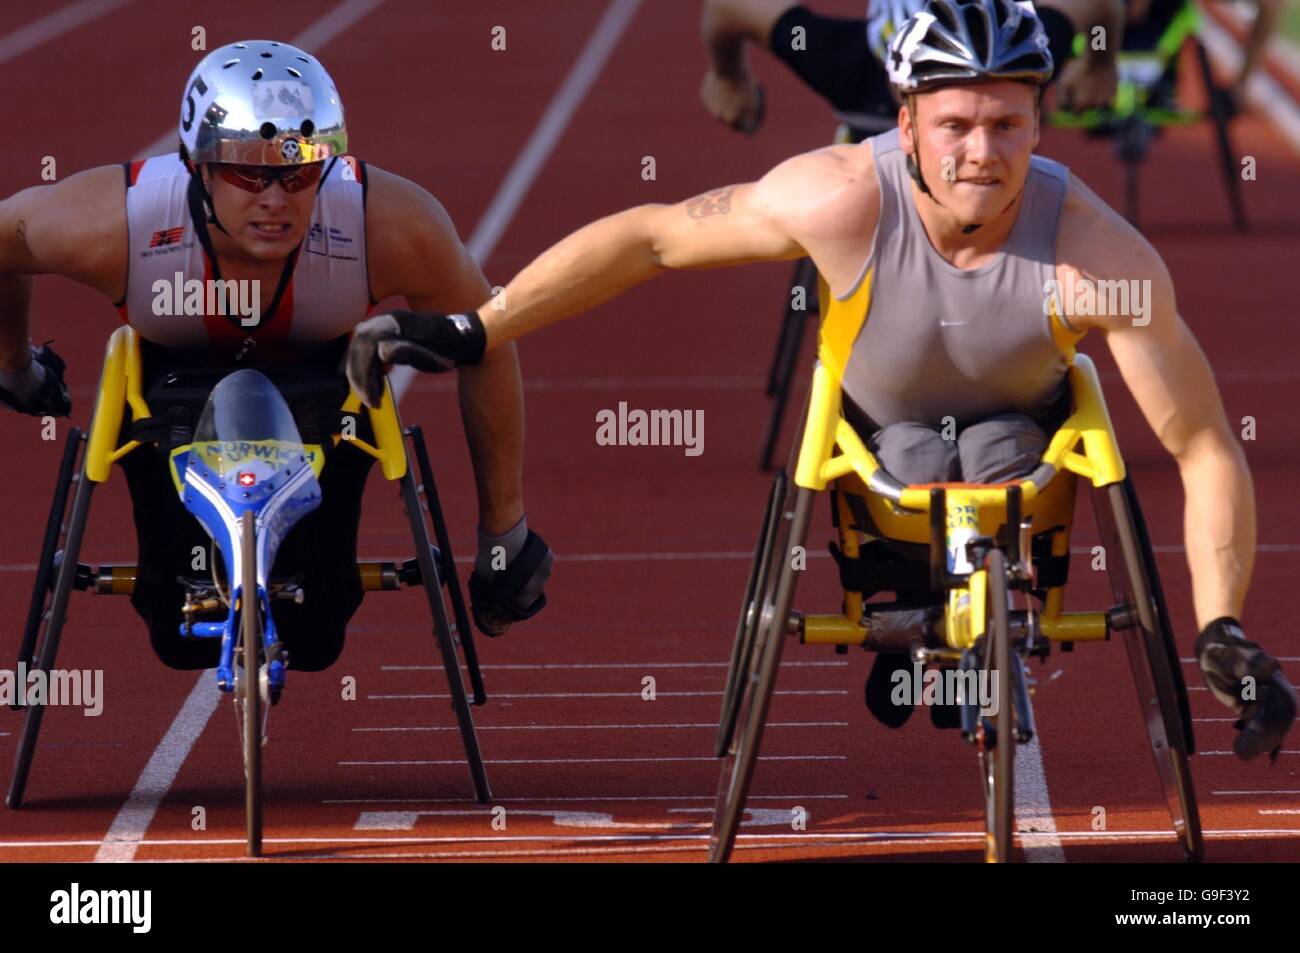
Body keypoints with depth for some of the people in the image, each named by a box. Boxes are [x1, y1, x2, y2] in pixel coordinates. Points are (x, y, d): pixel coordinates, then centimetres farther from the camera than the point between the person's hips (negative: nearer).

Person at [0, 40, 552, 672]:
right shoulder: (111, 227, -37)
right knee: (186, 645, -4)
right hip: (175, 393, 0)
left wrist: (504, 534, -9)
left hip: (323, 399, 0)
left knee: (312, 644, -5)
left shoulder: (397, 229, -37)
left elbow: (485, 351, -18)